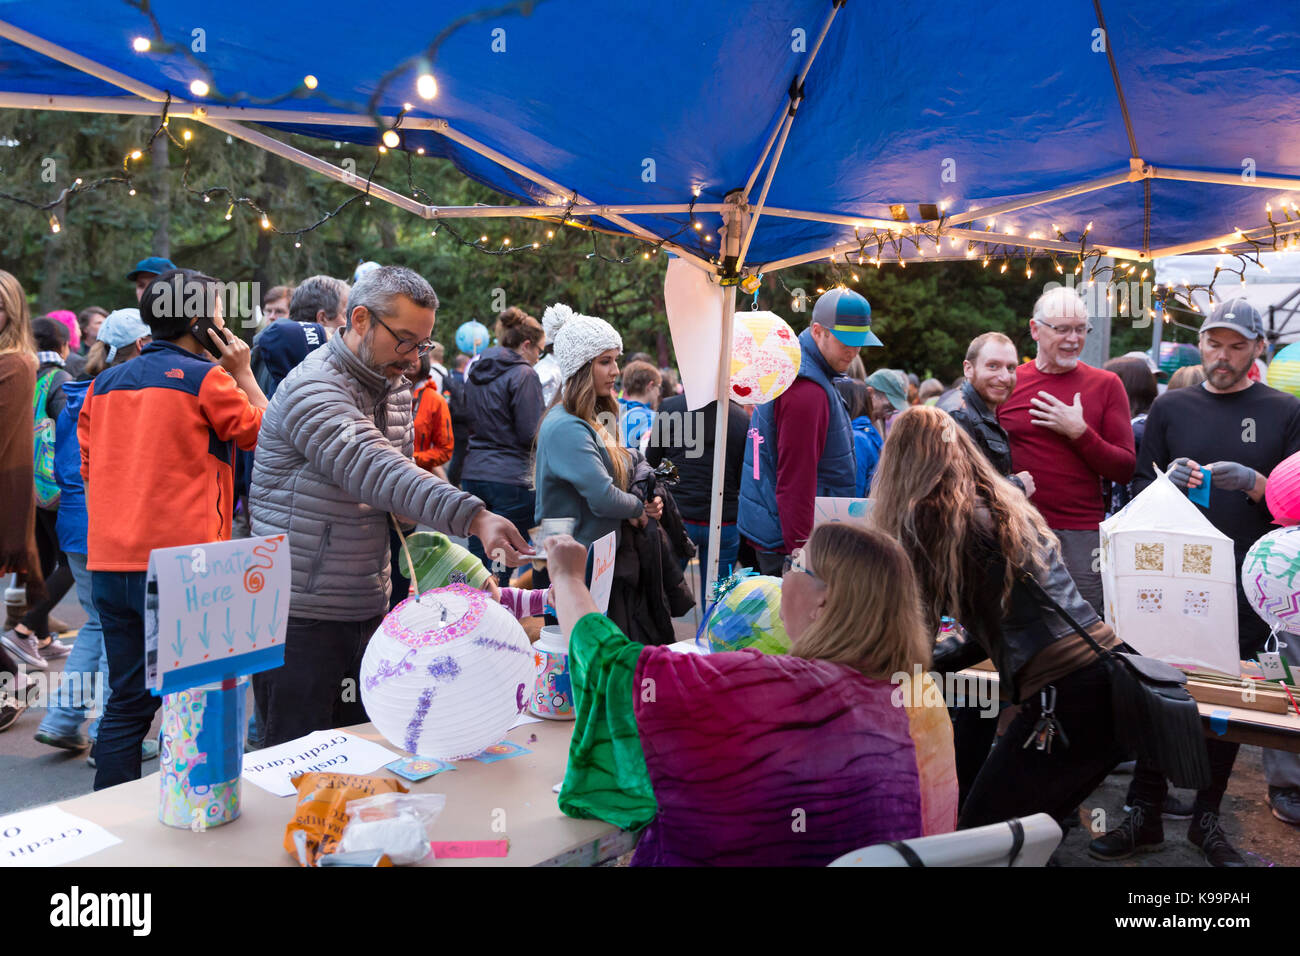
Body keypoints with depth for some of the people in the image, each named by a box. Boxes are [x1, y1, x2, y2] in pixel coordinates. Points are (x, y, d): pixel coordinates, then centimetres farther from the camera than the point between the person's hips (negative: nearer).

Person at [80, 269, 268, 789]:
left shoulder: (104, 382, 12)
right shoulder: (207, 378, -7)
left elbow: (88, 469, 17)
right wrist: (243, 373, 9)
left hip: (109, 564, 7)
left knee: (127, 703, 13)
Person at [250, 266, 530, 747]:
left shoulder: (396, 388, 10)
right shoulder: (312, 389, -18)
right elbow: (378, 472, -34)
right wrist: (475, 517, -46)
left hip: (368, 609, 8)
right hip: (301, 616, -8)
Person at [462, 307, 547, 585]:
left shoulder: (475, 372, 14)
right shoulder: (524, 375, -9)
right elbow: (531, 434, -12)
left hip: (473, 475, 7)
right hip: (511, 478, -7)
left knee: (477, 559, 12)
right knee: (501, 569, -2)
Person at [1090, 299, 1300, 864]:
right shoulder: (1171, 408, 9)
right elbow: (1140, 487, 10)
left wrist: (1252, 483, -16)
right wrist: (1168, 480, -11)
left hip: (1245, 580, 0)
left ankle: (1207, 818, 22)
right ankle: (1145, 815, 10)